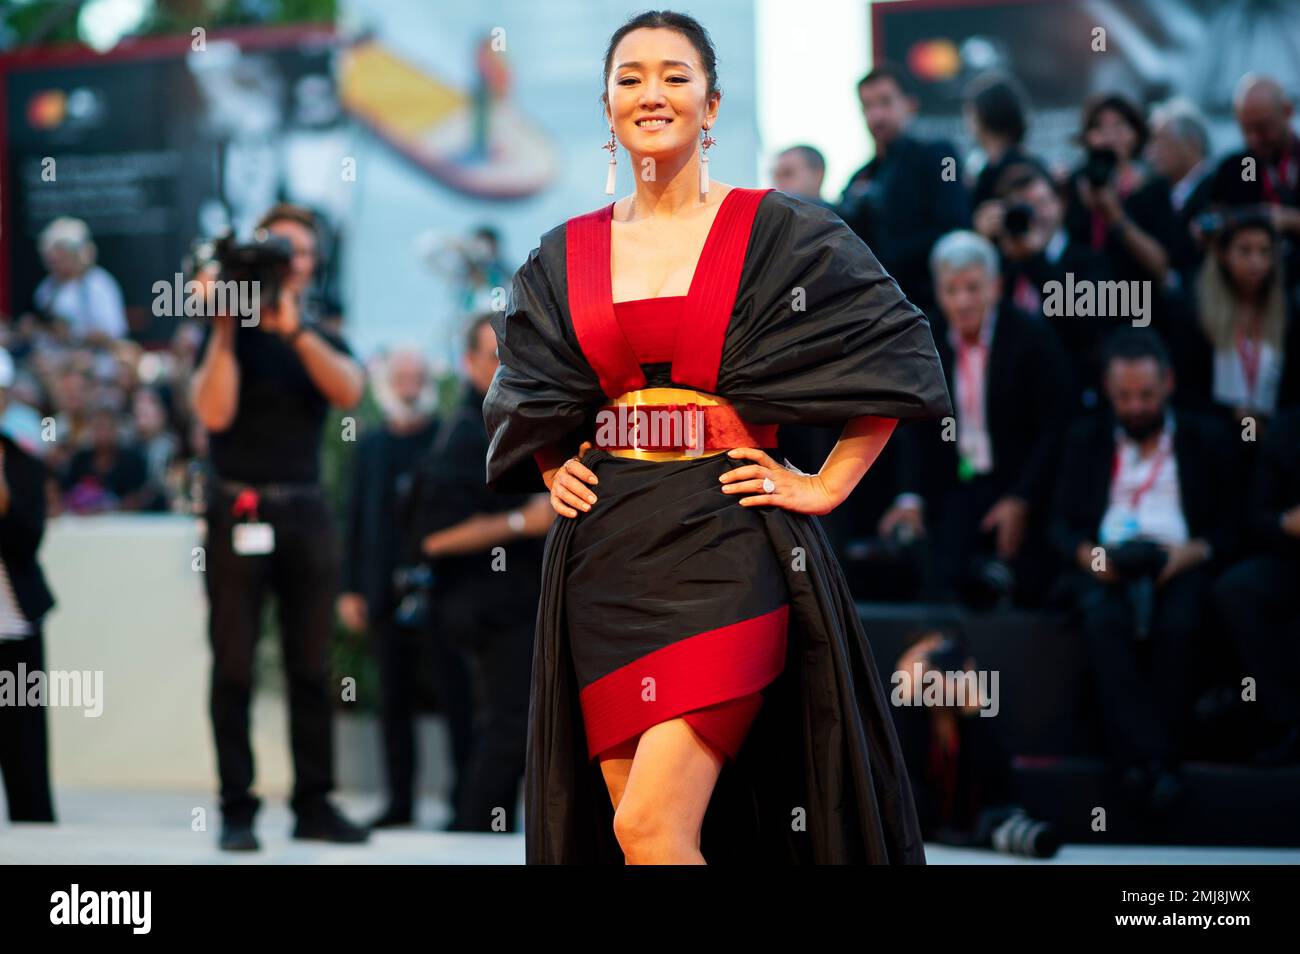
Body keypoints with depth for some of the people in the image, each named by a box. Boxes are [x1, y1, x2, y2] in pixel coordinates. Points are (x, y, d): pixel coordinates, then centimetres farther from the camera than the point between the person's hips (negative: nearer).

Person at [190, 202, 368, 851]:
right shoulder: (226, 339, 6)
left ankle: (313, 803, 7)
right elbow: (215, 412, -11)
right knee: (234, 668, -4)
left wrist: (293, 327, -17)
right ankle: (237, 809, -3)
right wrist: (224, 326, -12)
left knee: (311, 668, 3)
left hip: (306, 512, 3)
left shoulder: (322, 342, 14)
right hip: (238, 513, -3)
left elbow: (349, 390, -9)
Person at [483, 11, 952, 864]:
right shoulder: (568, 256, 12)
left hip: (726, 546, -4)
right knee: (630, 823, 2)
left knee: (652, 828, -18)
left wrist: (827, 486, -3)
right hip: (605, 557, 5)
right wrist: (552, 472, 13)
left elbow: (899, 355, 1)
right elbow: (522, 389, 29)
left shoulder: (778, 233, 1)